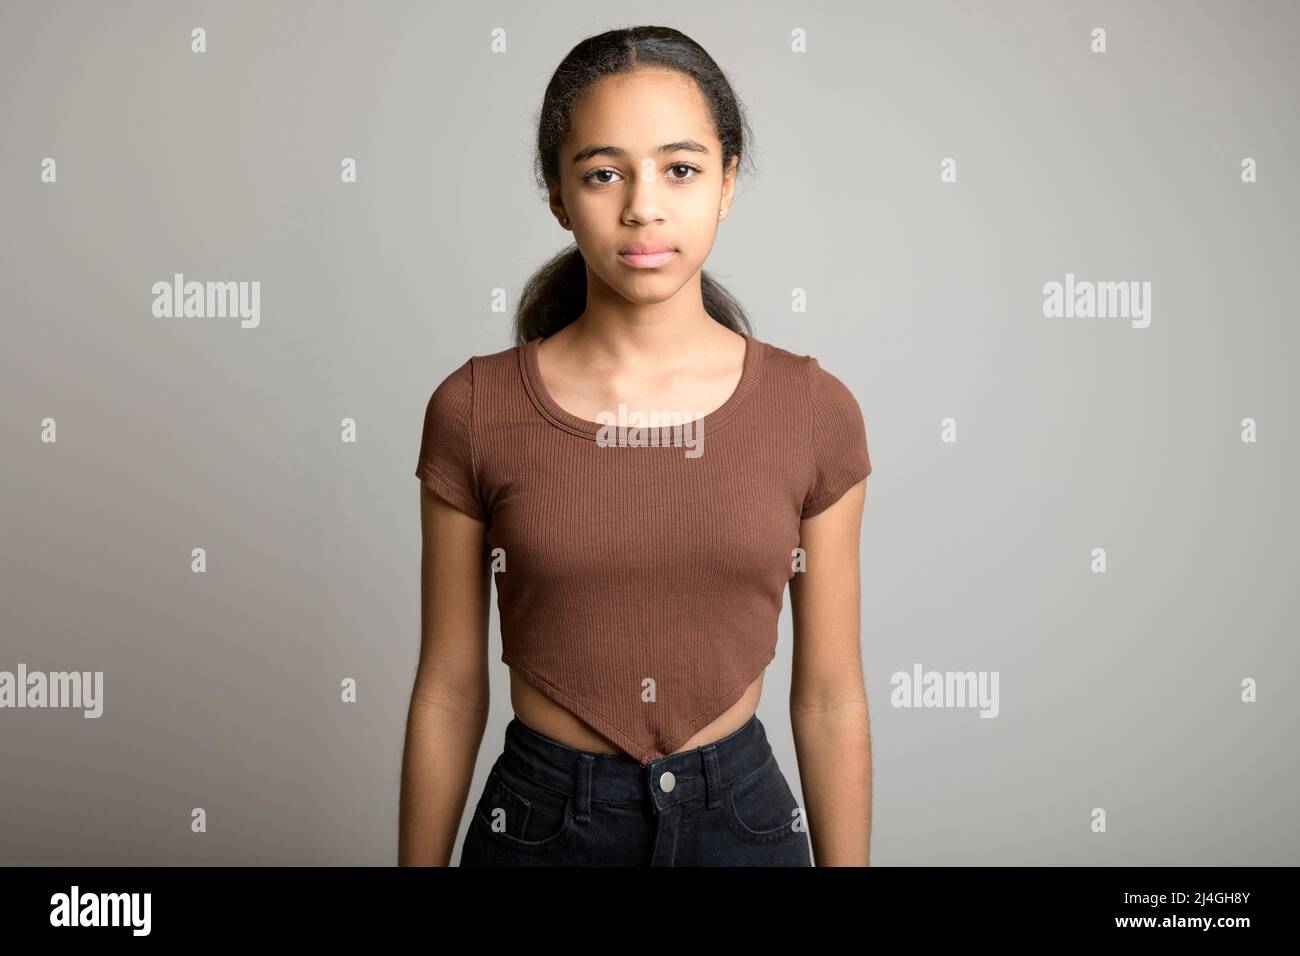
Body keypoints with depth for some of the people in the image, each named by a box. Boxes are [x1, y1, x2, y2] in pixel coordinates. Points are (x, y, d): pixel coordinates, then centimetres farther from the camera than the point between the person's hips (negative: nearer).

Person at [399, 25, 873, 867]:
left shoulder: (815, 411, -8)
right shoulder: (474, 410, -10)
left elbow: (831, 700, -2)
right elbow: (449, 693, -3)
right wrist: (422, 859, 3)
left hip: (745, 817, 1)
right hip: (541, 823, 0)